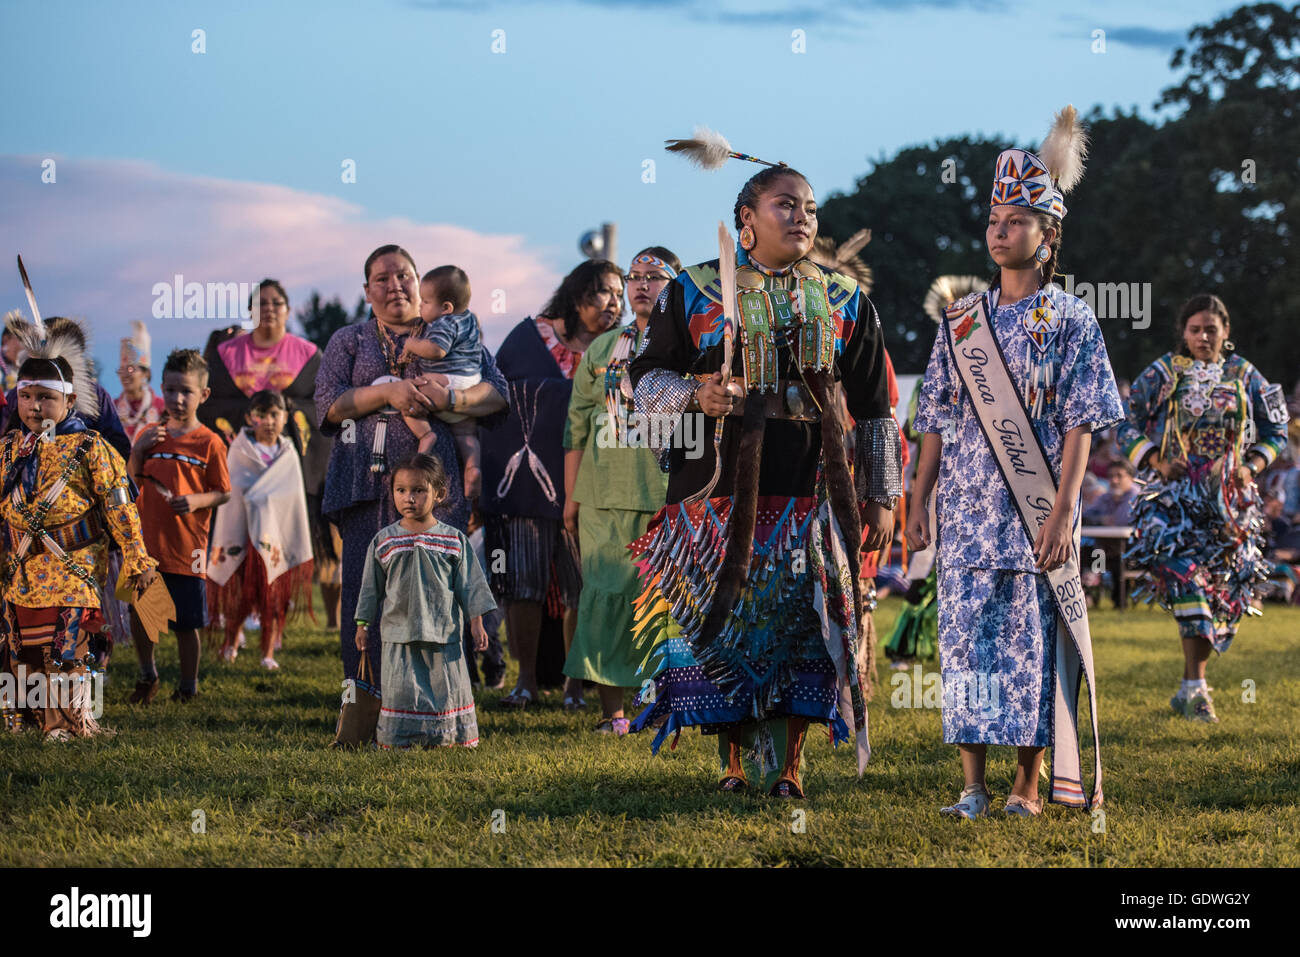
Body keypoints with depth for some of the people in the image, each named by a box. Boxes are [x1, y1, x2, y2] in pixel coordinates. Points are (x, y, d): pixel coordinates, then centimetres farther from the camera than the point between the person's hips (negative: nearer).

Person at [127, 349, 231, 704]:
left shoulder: (209, 442, -3)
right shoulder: (151, 435, 8)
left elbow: (224, 493, 1)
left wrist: (198, 500, -18)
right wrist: (137, 452, -5)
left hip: (187, 545, -3)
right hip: (147, 541, 3)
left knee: (186, 623, 4)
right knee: (138, 611, 4)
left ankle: (188, 686, 20)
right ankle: (147, 675, 26)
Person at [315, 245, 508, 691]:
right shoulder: (349, 341, 18)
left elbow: (498, 391, 8)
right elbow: (329, 404, 4)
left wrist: (451, 399, -12)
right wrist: (386, 391, -10)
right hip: (369, 482, 0)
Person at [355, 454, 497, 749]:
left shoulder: (454, 540, 2)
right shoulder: (384, 541, 3)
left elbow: (470, 585, 5)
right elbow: (371, 587, 11)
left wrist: (477, 623, 2)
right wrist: (363, 625, 11)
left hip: (444, 635, 0)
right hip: (399, 634, 0)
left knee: (446, 690, 3)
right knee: (400, 691, -1)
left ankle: (442, 743, 13)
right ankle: (394, 744, 5)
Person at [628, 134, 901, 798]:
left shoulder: (844, 303, 12)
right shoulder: (693, 292, 7)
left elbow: (874, 410, 14)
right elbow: (647, 376, 8)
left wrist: (880, 497, 10)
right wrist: (694, 396, -13)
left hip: (811, 493, 1)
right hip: (718, 492, -1)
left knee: (802, 623, -3)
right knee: (719, 621, -3)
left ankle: (788, 764, 7)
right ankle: (734, 763, 9)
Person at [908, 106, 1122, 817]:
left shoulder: (1070, 321, -1)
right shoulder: (960, 320, 11)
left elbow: (1080, 426, -6)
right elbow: (937, 420, 13)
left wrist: (1062, 512, -14)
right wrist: (918, 503, 7)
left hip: (1035, 512, -4)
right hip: (966, 510, 4)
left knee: (1031, 639, -1)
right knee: (965, 635, 1)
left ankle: (1030, 785, 6)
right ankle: (973, 785, 5)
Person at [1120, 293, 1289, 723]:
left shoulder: (1243, 376, 8)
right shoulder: (1162, 374, 3)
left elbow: (1275, 431, 16)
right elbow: (1127, 426, 6)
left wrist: (1252, 466, -2)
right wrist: (1158, 462, -10)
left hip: (1229, 497, 3)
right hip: (1174, 493, -3)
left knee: (1222, 589, 3)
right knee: (1185, 574, -22)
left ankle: (1188, 690, 17)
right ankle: (1196, 688, -26)